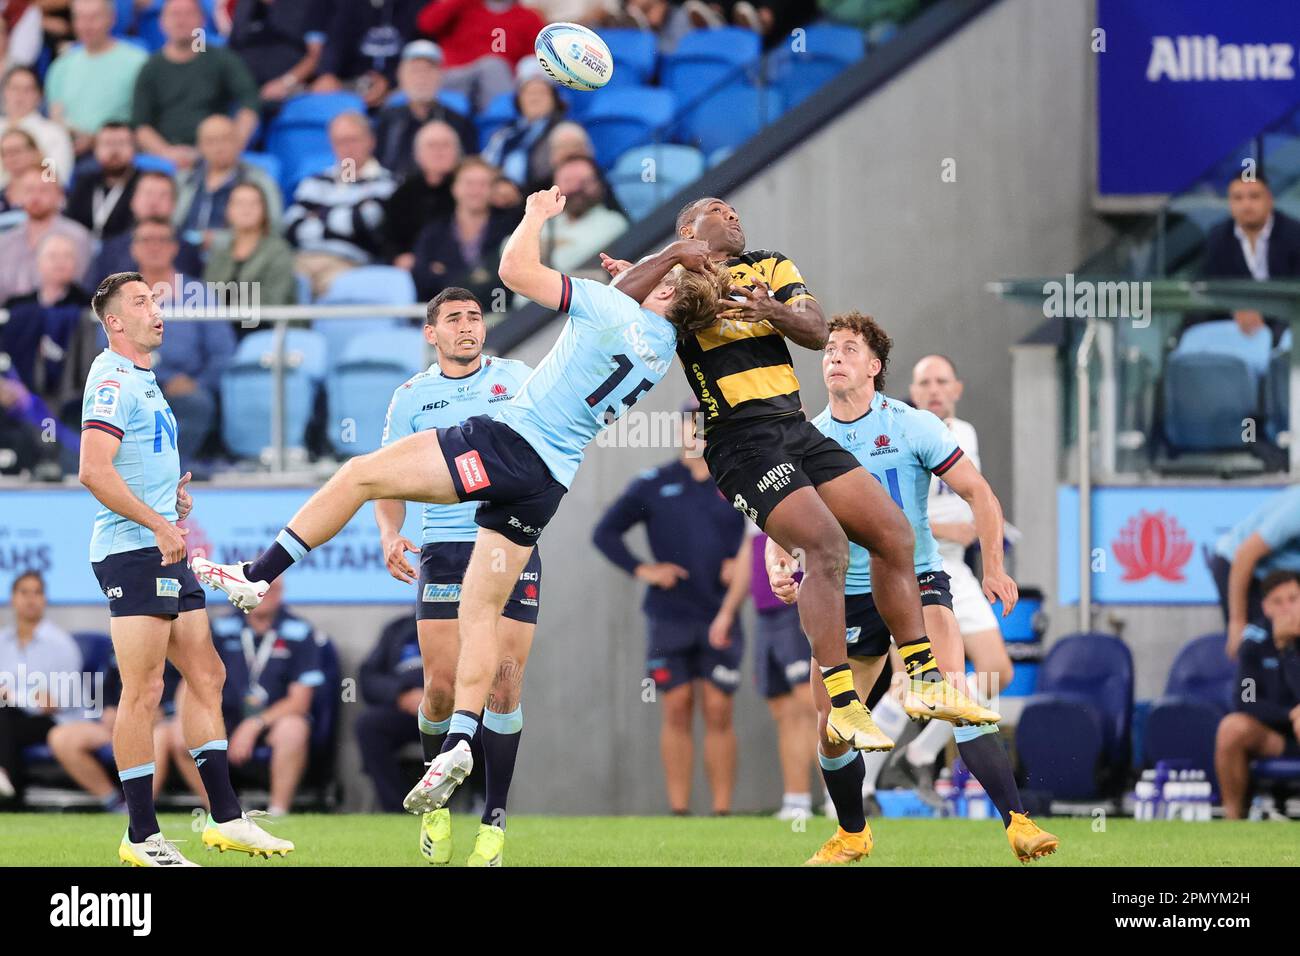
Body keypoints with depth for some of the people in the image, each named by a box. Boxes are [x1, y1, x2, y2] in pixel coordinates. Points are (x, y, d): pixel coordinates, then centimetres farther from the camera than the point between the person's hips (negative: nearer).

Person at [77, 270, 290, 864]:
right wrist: (158, 523, -22)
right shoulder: (113, 380, -12)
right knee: (143, 691, -9)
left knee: (205, 676, 10)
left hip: (164, 552, 10)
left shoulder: (144, 380, 20)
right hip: (132, 550, -10)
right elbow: (93, 470, -22)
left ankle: (225, 819, 14)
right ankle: (142, 837, -6)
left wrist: (172, 495, 12)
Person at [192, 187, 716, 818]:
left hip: (510, 438, -8)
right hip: (548, 486, 8)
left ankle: (256, 577, -5)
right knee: (481, 609, 9)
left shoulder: (612, 307, -8)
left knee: (359, 475, -2)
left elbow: (516, 269, -7)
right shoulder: (664, 356, 13)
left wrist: (537, 215, 10)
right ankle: (458, 743, -5)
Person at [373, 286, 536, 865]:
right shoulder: (411, 397, 8)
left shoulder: (514, 378, 8)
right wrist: (389, 535, -8)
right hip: (443, 550, 0)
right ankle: (435, 803, 17)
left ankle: (494, 822, 1)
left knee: (504, 684, -7)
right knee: (441, 687, -7)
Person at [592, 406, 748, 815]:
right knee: (677, 711, 0)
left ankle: (722, 810, -2)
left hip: (719, 620, 0)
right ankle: (678, 809, 2)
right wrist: (642, 570, -1)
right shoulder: (653, 485, 7)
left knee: (718, 712, -3)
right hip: (669, 617, 0)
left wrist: (744, 567, -6)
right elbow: (605, 532, 11)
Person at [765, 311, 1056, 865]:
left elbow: (977, 492, -1)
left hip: (917, 581, -4)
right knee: (831, 728, 2)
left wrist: (993, 569, -10)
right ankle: (851, 835, 29)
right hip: (849, 595, 4)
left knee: (953, 694, -26)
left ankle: (1017, 823, -28)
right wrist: (778, 564, -15)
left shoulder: (912, 426, -7)